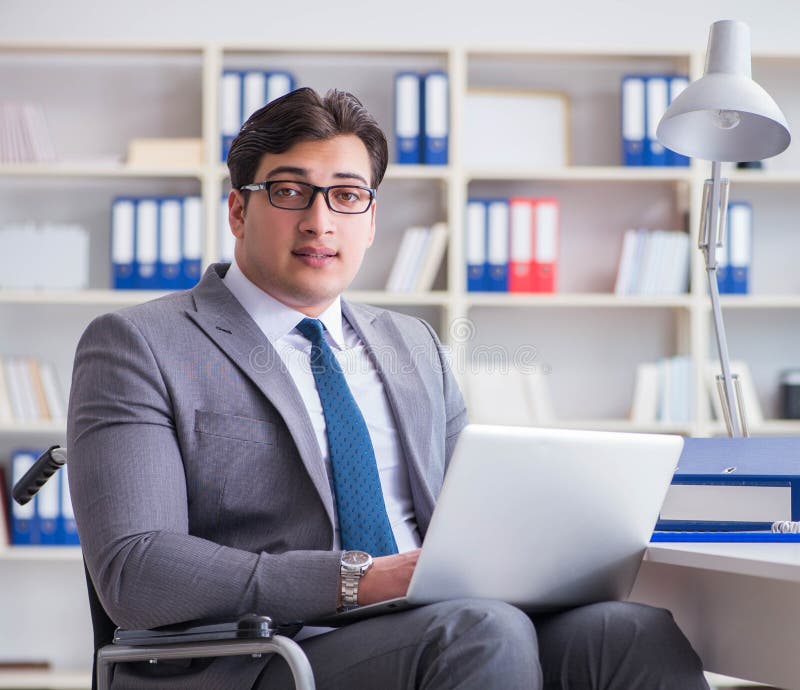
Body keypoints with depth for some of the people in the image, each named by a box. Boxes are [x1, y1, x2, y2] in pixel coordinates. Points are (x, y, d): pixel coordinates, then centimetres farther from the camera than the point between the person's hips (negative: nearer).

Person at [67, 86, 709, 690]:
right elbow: (133, 572, -10)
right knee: (487, 630, -35)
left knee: (640, 631, -24)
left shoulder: (415, 348, 23)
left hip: (436, 636, 6)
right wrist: (357, 579, -20)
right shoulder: (139, 346, 2)